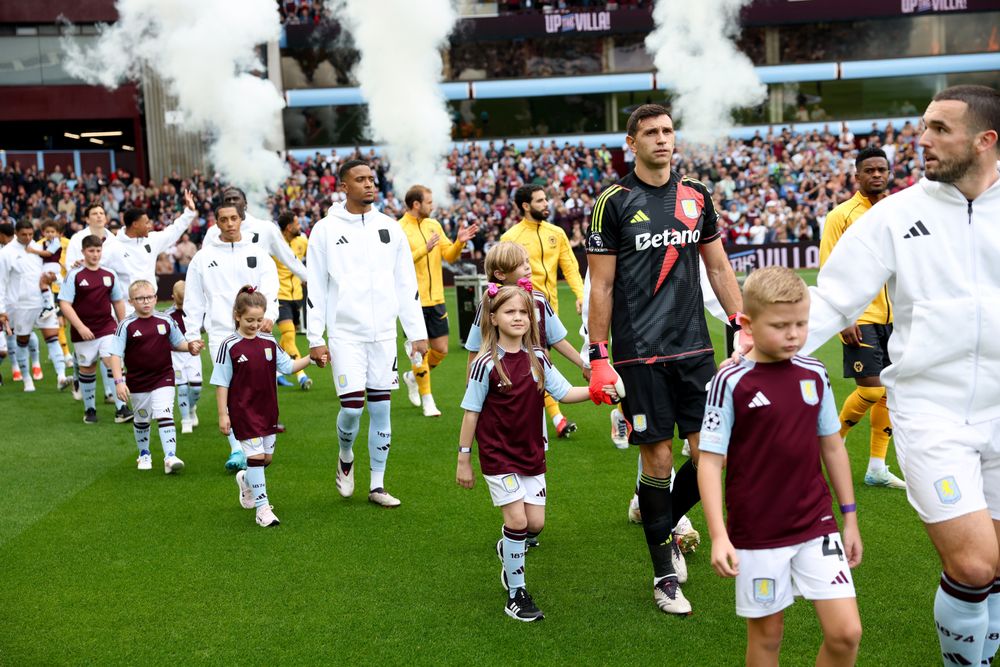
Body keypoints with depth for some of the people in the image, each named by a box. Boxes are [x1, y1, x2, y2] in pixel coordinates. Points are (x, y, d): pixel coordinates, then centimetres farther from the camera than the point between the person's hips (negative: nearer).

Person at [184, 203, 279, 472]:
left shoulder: (257, 253, 8)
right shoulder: (204, 257, 9)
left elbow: (270, 287, -5)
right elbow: (193, 299, 11)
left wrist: (269, 314, -23)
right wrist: (192, 333, 6)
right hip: (220, 333, 0)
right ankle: (237, 450, -6)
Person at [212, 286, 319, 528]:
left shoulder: (269, 342, 3)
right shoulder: (230, 346, -9)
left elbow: (288, 366, 9)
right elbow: (221, 383, -7)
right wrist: (222, 414, -9)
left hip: (268, 409, 5)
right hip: (243, 410, -5)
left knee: (266, 457, 12)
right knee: (256, 456, -9)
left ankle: (246, 481, 43)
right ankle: (262, 508, -3)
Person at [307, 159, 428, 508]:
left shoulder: (389, 228, 7)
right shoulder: (326, 230, -1)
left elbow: (407, 284, 9)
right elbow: (315, 288, -1)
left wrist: (417, 332, 4)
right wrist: (315, 339, -5)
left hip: (383, 333, 3)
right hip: (345, 333, -3)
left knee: (381, 408, 6)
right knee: (352, 407, -8)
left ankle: (377, 484, 17)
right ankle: (346, 457, 24)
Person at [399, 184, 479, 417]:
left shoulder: (433, 224, 10)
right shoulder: (399, 229, -10)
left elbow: (449, 257, 11)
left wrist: (460, 242, -6)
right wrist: (425, 249, -26)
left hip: (436, 299, 6)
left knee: (441, 349, 9)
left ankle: (413, 376, 35)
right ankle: (426, 398, 16)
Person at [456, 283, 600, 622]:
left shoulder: (538, 358, 2)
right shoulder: (486, 364, -12)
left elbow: (564, 392, 2)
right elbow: (471, 413, -8)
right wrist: (463, 460, -6)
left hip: (532, 453, 5)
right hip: (498, 455, -5)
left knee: (536, 522, 4)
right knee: (517, 519, -9)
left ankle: (508, 550, 38)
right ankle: (516, 594, 6)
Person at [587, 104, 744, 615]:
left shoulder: (696, 197, 10)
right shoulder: (614, 202, -3)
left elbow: (718, 268, 16)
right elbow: (601, 286, -3)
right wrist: (598, 358, -7)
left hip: (694, 347, 4)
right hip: (638, 354, -4)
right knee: (658, 458, 1)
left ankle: (664, 523, 29)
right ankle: (664, 574, 17)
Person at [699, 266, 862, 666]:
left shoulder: (814, 374, 1)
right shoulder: (731, 383, -11)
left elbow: (832, 447, 11)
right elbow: (710, 461, -11)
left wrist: (850, 518, 13)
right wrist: (718, 536, -18)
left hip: (816, 525, 3)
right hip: (756, 534, -3)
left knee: (846, 633, -1)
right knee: (767, 635, 10)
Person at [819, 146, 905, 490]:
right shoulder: (841, 215, -5)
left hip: (893, 316, 6)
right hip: (860, 317, -6)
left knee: (890, 390, 7)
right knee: (871, 389, -10)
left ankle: (877, 467, 17)